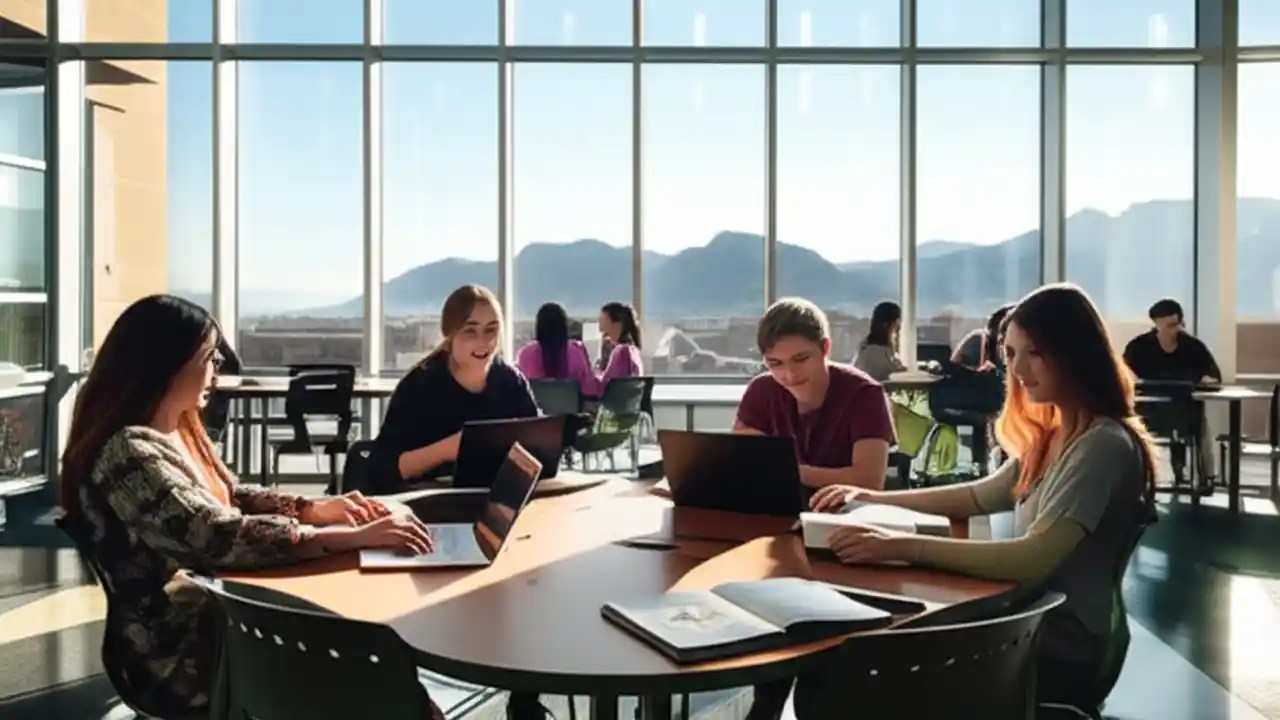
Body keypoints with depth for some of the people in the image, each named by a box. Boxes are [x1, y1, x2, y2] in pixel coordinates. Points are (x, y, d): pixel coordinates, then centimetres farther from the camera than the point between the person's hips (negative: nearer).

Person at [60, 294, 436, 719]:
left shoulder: (180, 430, 7)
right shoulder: (129, 453, -23)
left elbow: (233, 500, 17)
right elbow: (220, 537, -31)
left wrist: (315, 508, -1)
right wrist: (355, 537, -31)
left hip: (216, 613, 8)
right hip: (182, 656, -8)